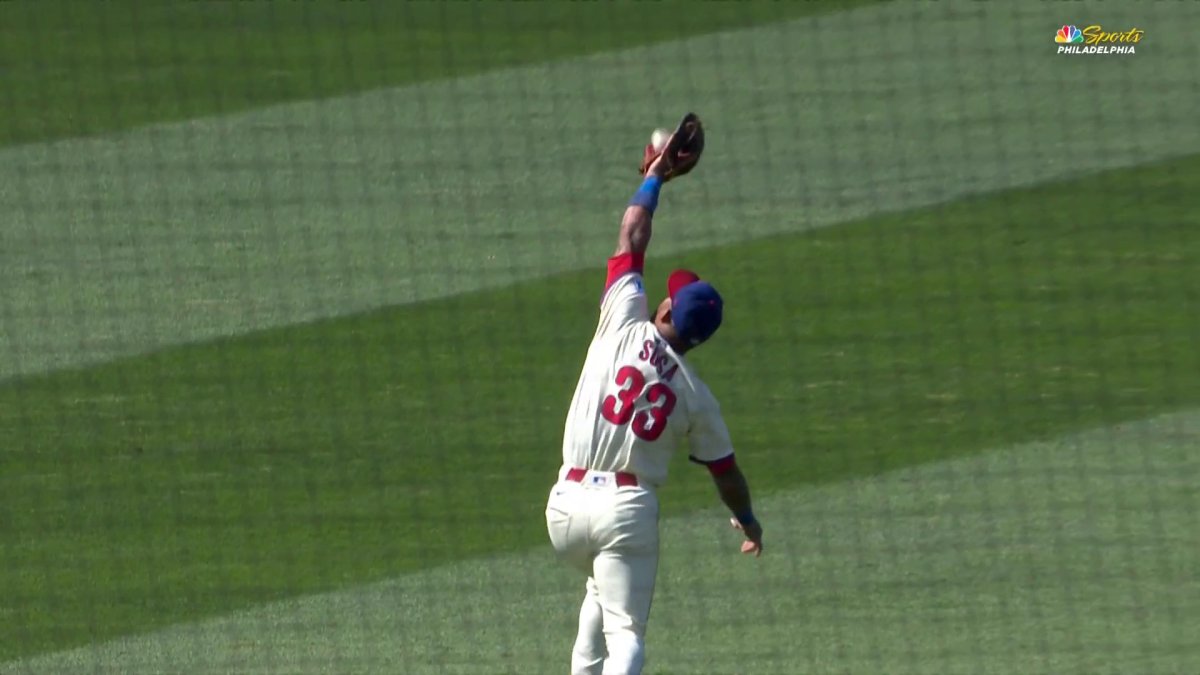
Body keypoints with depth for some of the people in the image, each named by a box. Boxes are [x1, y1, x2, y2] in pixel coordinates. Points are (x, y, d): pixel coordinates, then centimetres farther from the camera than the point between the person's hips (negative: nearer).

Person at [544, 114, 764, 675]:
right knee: (626, 628, -4)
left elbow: (631, 239, 10)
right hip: (629, 509, -2)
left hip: (567, 504, 2)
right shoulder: (695, 395, 2)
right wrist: (749, 523, 29)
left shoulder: (624, 325, -1)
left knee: (602, 588, 31)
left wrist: (655, 177, 21)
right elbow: (725, 471, 11)